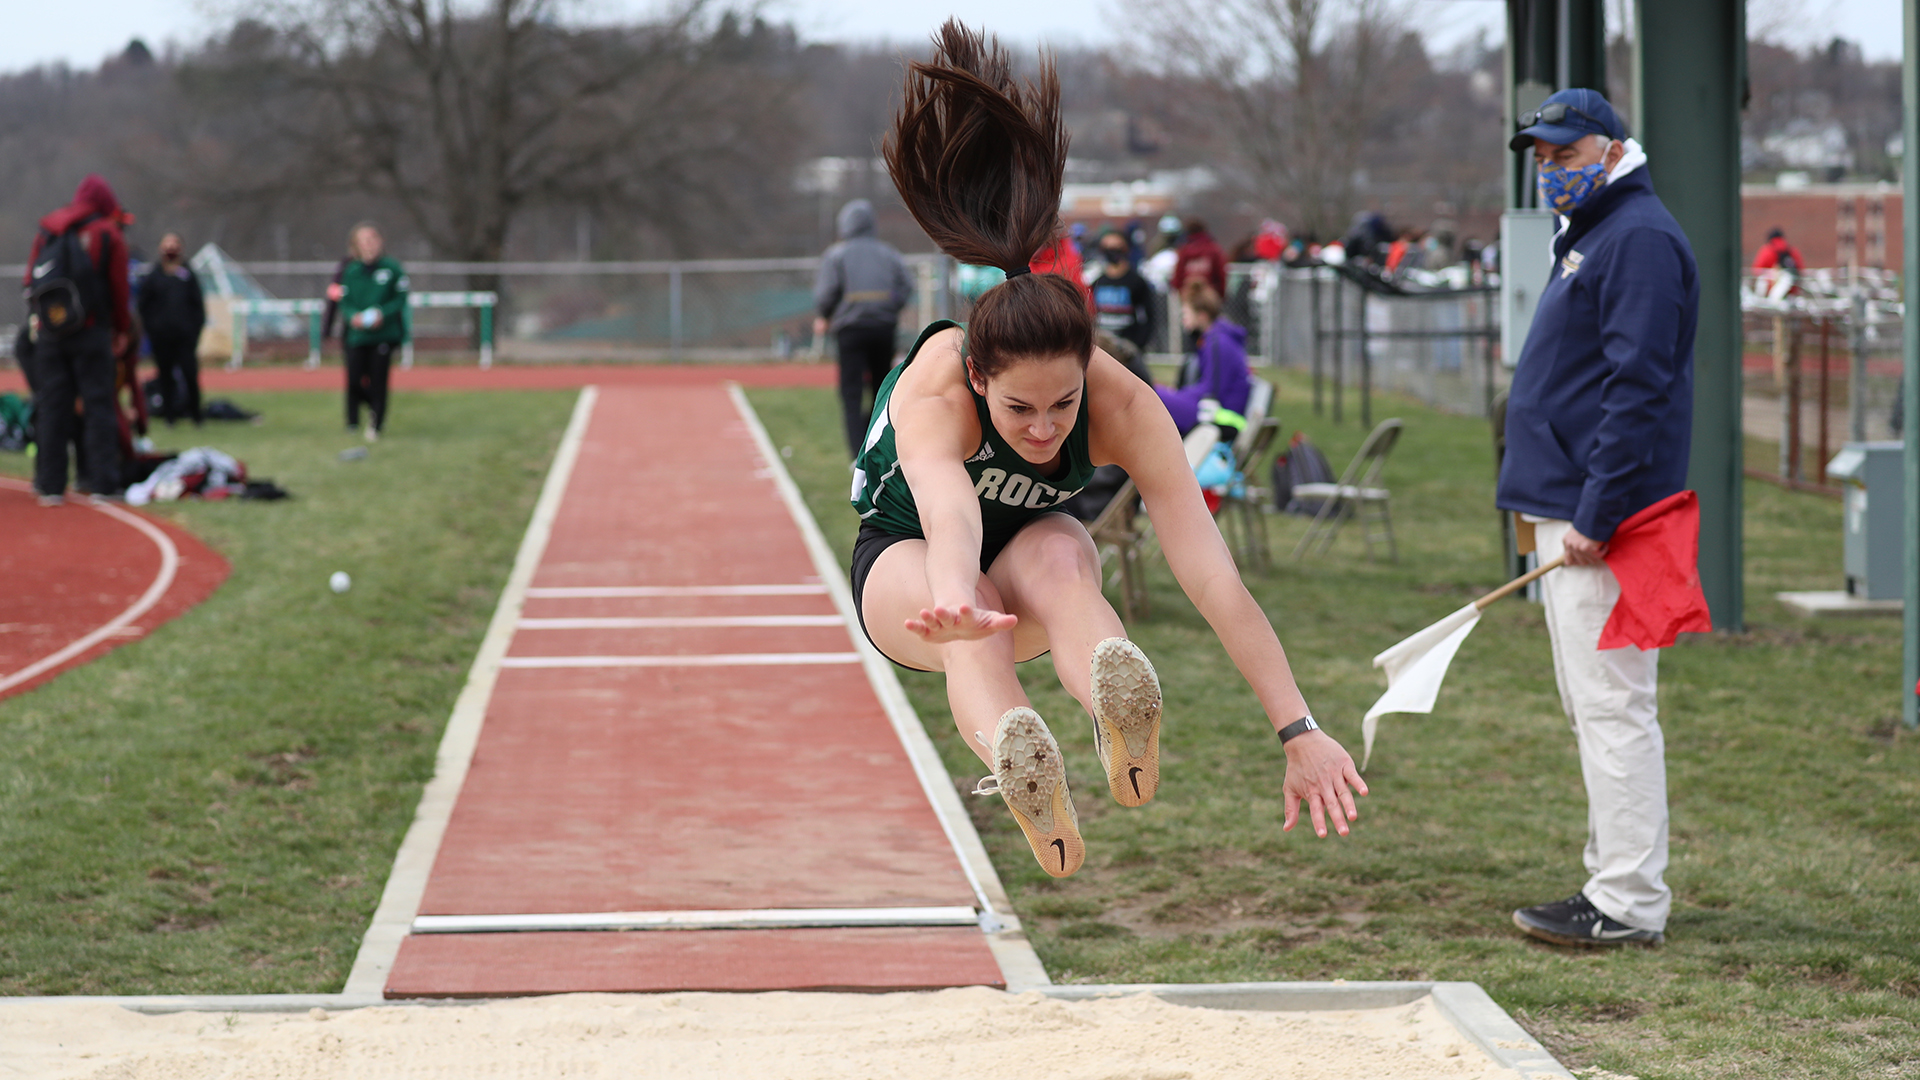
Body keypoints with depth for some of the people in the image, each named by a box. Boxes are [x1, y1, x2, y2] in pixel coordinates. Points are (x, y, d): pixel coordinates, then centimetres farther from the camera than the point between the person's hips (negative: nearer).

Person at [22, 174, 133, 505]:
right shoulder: (109, 234, -1)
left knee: (51, 406, 7)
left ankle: (50, 486, 7)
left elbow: (30, 281, 8)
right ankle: (103, 483, -1)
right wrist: (123, 329, 8)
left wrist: (41, 319, 13)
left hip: (48, 332, 4)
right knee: (98, 405, 1)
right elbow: (119, 287, -2)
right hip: (91, 332, -3)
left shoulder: (47, 231, 11)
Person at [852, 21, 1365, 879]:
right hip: (905, 564, -1)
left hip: (1030, 560, 2)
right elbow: (948, 513, -57)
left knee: (1058, 553, -38)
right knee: (976, 609, -40)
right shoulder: (933, 394, -36)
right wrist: (954, 602, -81)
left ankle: (1124, 729, -70)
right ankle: (1019, 767, -73)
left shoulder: (1124, 407, -30)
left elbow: (1210, 573, -36)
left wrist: (1298, 730, -42)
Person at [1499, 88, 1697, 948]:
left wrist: (1596, 514, -24)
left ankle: (1630, 906, -9)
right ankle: (1613, 884, 21)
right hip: (1566, 512, 11)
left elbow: (1639, 386, -21)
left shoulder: (1640, 238, -13)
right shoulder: (1587, 236, 20)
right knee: (1591, 707, 14)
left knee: (1612, 705, -10)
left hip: (1601, 520, -11)